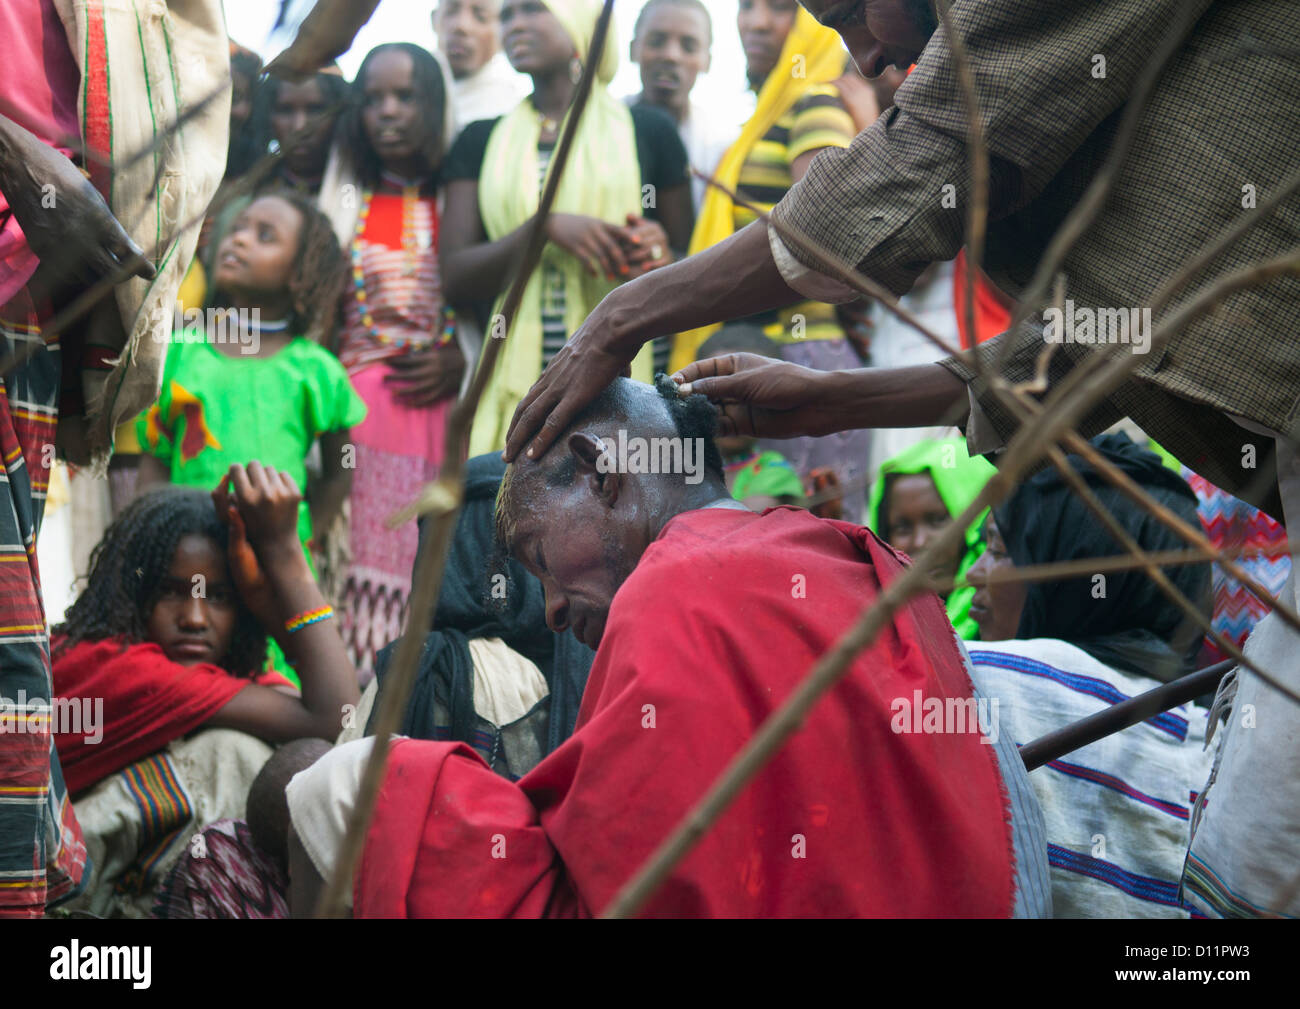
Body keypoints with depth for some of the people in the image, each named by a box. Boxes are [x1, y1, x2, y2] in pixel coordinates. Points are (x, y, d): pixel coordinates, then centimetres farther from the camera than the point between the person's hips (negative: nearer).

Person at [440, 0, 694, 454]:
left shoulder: (646, 130, 12)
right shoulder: (482, 141, 15)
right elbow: (456, 279, 4)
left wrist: (659, 256, -6)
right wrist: (547, 228, -11)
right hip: (513, 381, 1)